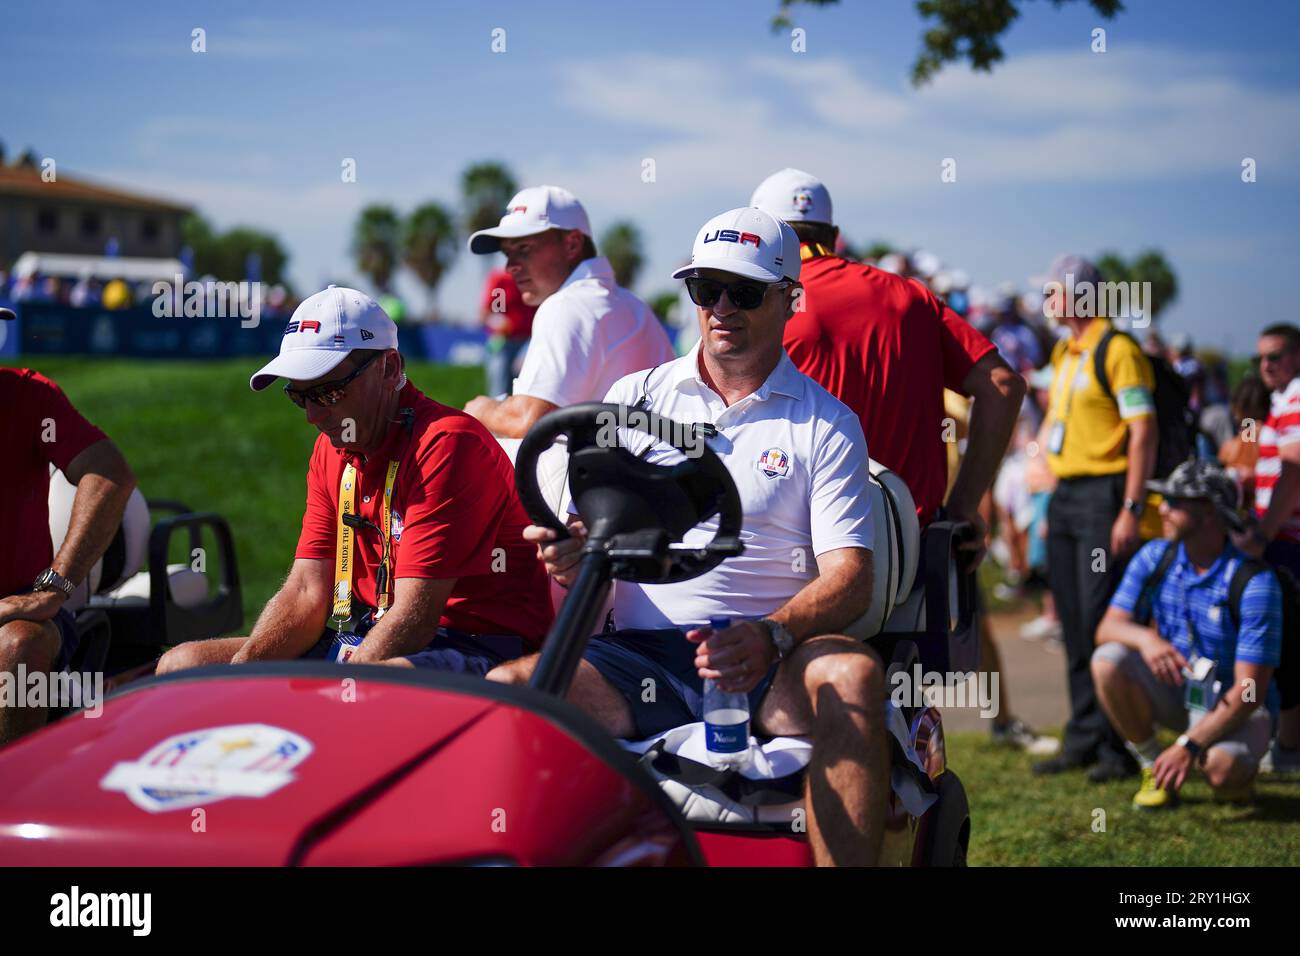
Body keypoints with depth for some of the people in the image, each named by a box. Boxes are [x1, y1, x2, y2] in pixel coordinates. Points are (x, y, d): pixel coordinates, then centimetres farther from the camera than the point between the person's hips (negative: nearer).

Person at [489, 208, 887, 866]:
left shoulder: (826, 425, 10)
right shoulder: (636, 396, 17)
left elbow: (849, 576, -1)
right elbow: (586, 529, 13)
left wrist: (771, 637, -23)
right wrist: (571, 553, -15)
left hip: (762, 666, -1)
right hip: (639, 657, 1)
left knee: (852, 672, -34)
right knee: (507, 687, -27)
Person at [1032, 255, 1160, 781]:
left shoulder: (1118, 350, -10)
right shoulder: (1065, 354, 17)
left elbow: (1143, 431, -15)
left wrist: (1131, 509, -20)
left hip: (1104, 494, -9)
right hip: (1065, 495, 9)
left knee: (1103, 623, -9)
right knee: (1074, 625, 10)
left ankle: (1120, 746, -3)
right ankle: (1084, 738, 17)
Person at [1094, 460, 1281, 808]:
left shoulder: (1255, 582, -23)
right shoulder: (1154, 557, -6)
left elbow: (1249, 691, -25)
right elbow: (1108, 628, -9)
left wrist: (1189, 746, -31)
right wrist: (1145, 638, -34)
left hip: (1233, 708, -5)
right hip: (1176, 692, 5)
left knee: (1221, 767, -36)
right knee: (1108, 661, -22)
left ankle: (1240, 772, 4)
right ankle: (1153, 768, -5)